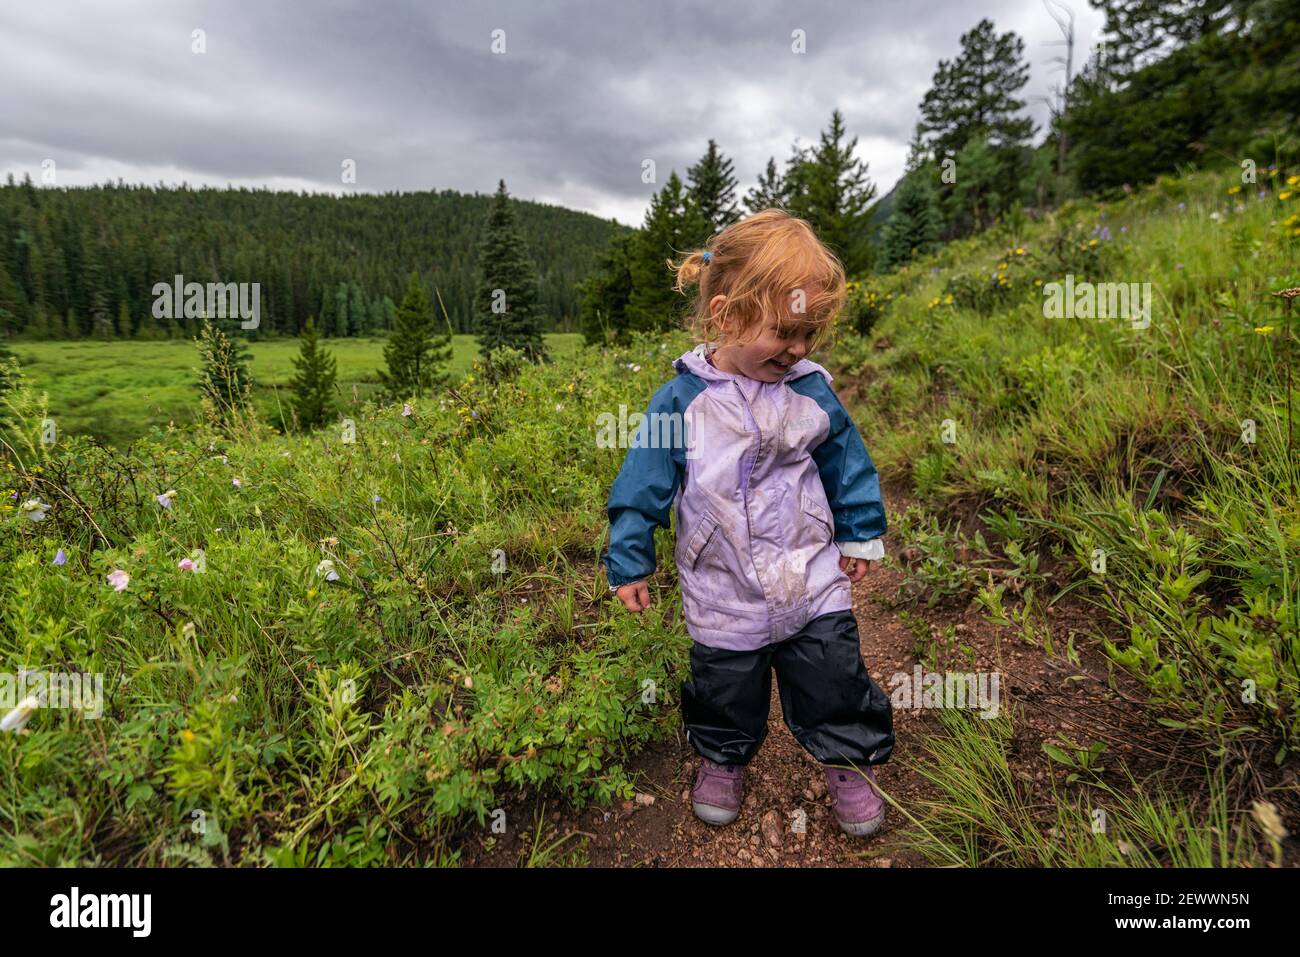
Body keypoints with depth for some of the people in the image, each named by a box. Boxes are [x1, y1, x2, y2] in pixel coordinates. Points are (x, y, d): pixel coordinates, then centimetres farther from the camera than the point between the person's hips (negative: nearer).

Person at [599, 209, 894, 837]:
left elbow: (847, 462, 7)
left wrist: (861, 535, 12)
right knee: (725, 690, 17)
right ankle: (722, 758, 46)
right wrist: (629, 560, -5)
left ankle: (849, 762, 40)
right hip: (724, 598, -1)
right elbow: (643, 485, -8)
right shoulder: (681, 401, -14)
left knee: (835, 685, 12)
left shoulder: (812, 391, -6)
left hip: (815, 581, 2)